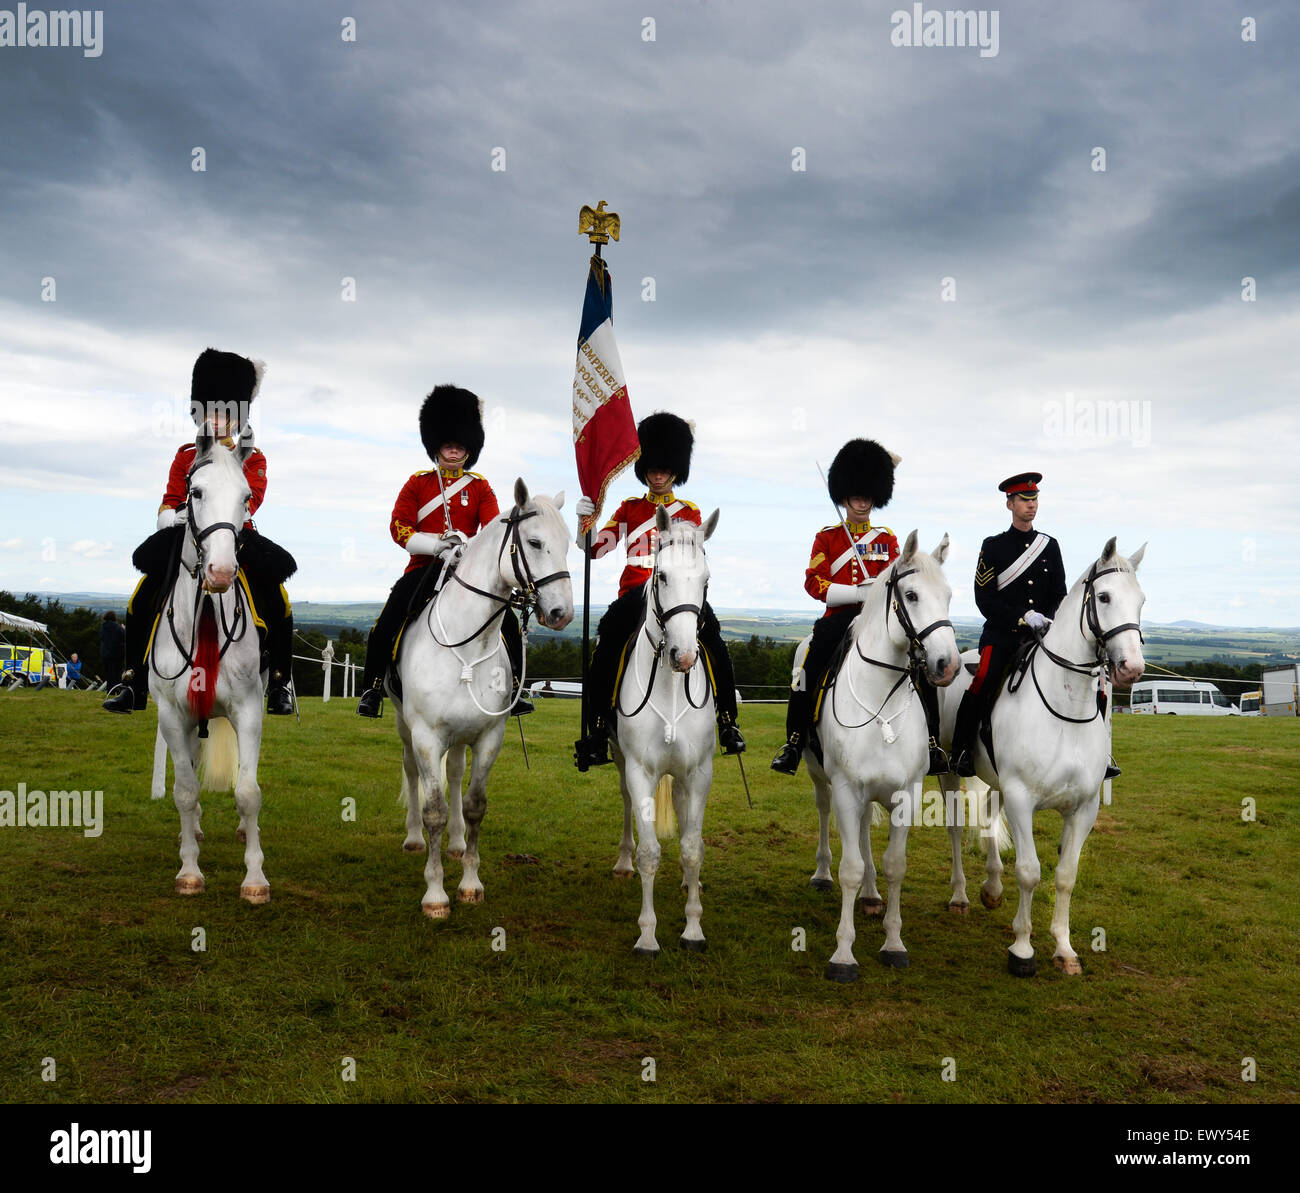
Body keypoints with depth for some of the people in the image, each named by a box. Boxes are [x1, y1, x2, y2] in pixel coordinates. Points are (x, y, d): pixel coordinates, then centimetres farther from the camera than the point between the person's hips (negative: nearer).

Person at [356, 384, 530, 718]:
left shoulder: (480, 487, 9)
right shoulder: (417, 483, 8)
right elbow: (398, 527, -1)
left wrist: (464, 544, -24)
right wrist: (437, 544, -18)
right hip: (424, 569, 0)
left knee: (509, 623, -17)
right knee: (385, 626, -18)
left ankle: (512, 689, -2)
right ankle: (372, 689, 1)